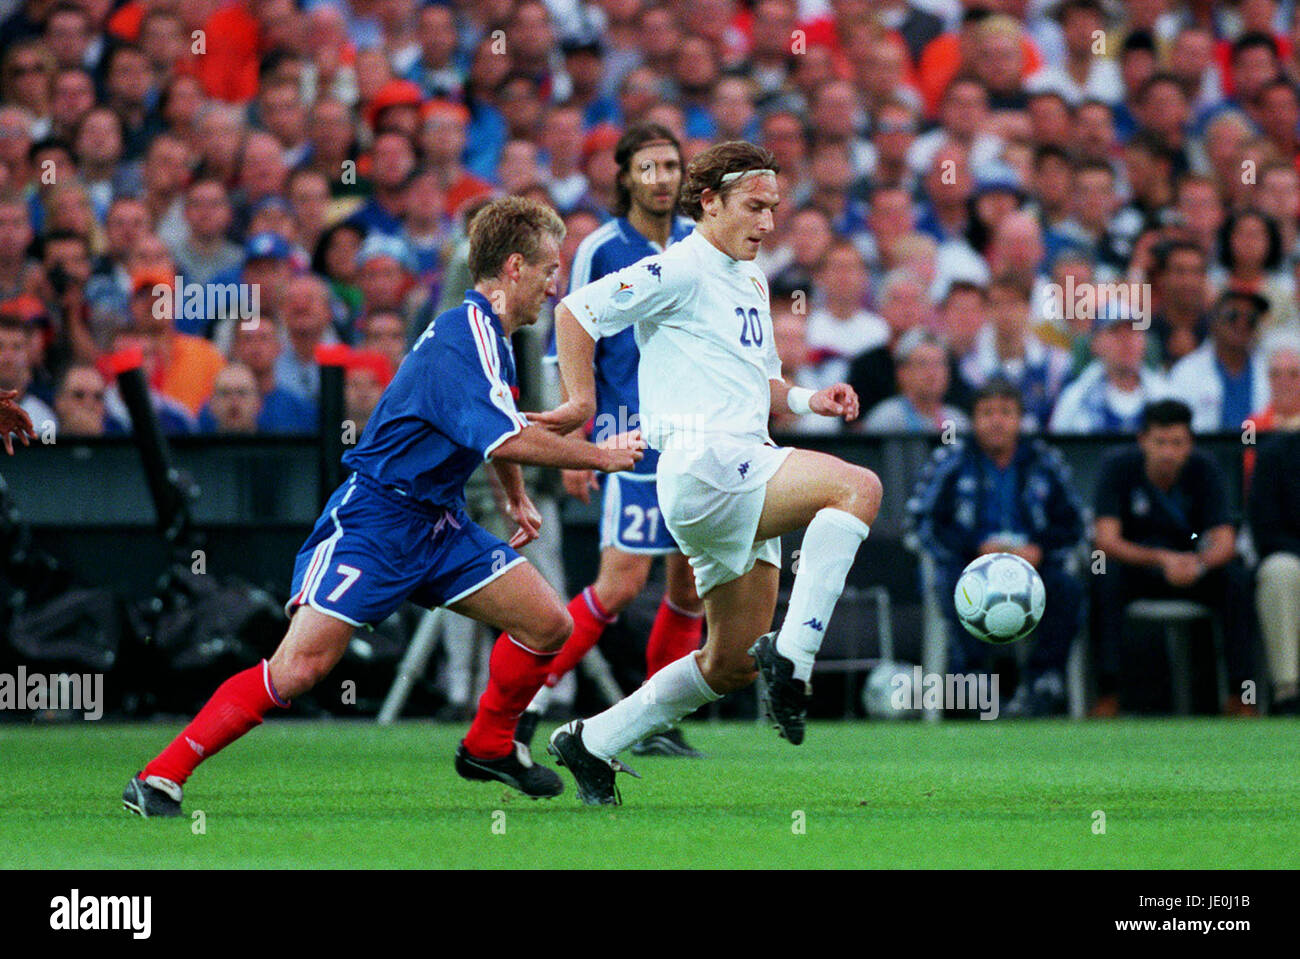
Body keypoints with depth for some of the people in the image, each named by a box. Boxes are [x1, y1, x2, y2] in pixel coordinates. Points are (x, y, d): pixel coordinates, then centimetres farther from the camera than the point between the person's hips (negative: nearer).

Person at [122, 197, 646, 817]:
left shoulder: (492, 335, 11)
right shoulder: (463, 336, -20)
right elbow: (508, 440, -31)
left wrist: (516, 498, 40)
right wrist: (600, 457, -20)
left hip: (439, 524, 9)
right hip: (375, 518, -9)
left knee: (548, 626, 2)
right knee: (301, 666, -18)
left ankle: (488, 748, 25)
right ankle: (160, 778, -13)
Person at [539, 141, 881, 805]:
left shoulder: (751, 280, 22)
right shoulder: (681, 270, -6)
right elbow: (576, 311, -6)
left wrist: (804, 400, 13)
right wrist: (582, 403, -6)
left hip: (746, 469, 9)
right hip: (702, 465, -9)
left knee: (733, 664, 10)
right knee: (858, 488, -28)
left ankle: (592, 745, 20)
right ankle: (791, 655, -31)